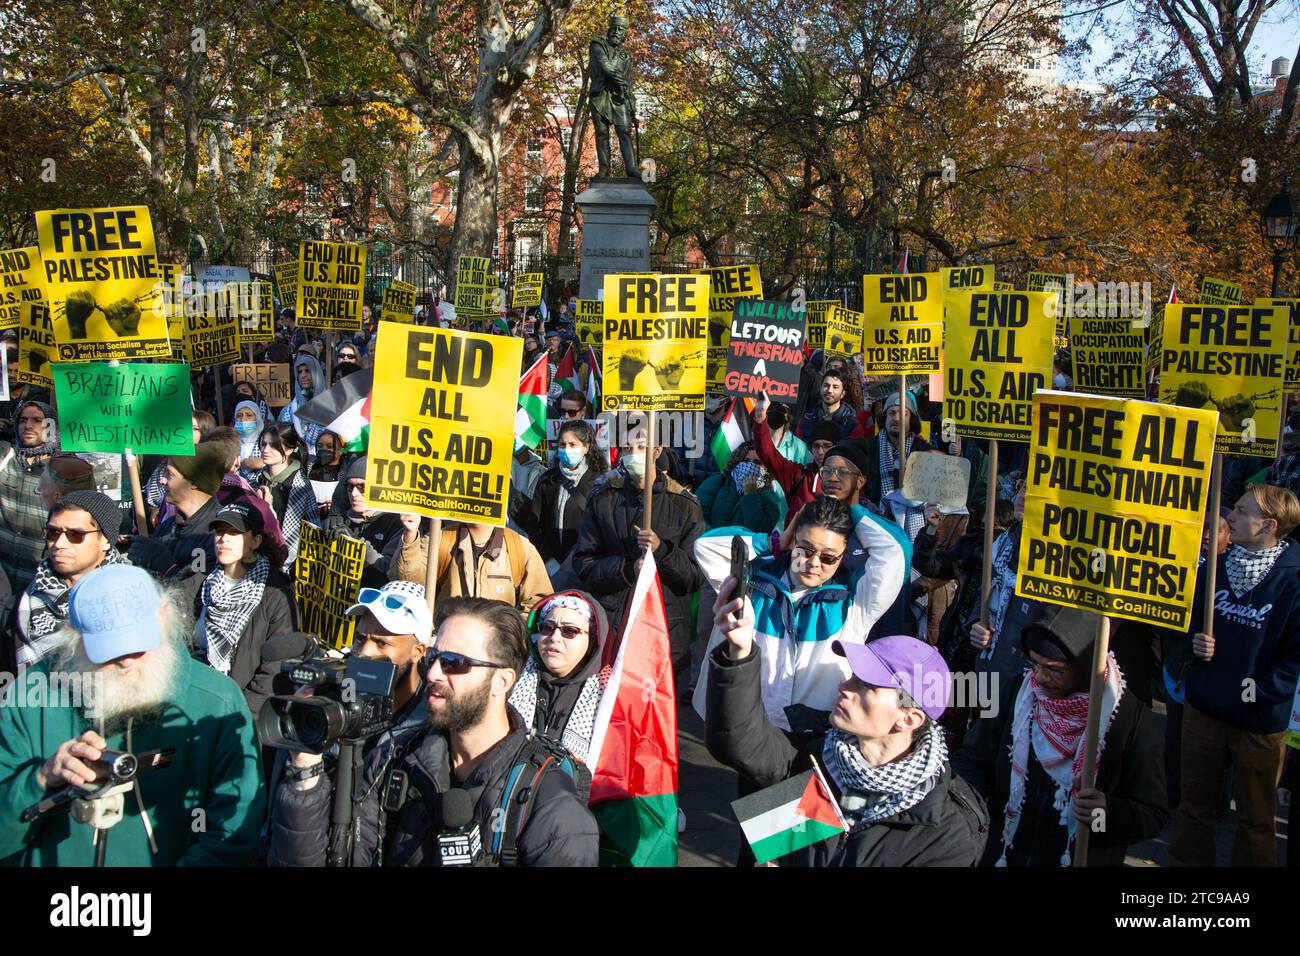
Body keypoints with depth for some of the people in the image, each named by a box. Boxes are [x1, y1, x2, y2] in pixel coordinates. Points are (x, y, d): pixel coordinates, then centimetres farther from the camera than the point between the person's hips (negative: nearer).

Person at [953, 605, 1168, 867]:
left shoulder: (1135, 721, -10)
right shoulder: (1013, 691, 0)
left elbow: (1153, 815, -6)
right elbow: (973, 761, 2)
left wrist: (1110, 812, -24)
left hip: (1086, 859, -3)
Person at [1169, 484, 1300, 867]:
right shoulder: (1217, 566, 1)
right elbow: (1191, 615, 14)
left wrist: (1266, 689, -20)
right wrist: (1195, 640, -5)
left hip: (1260, 720, -4)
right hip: (1203, 707, 4)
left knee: (1255, 819, 12)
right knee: (1194, 806, 16)